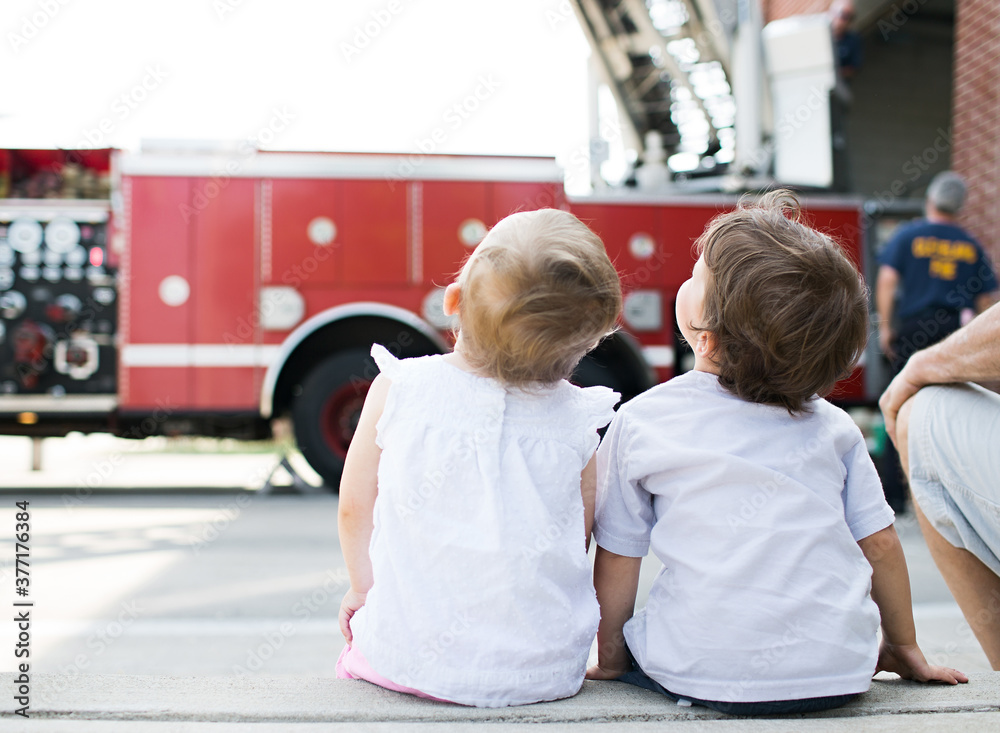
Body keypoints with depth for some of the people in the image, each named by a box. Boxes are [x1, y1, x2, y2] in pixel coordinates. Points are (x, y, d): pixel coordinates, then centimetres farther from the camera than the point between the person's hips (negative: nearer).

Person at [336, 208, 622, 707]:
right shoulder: (576, 421, -9)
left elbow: (354, 505, 0)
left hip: (413, 661, 0)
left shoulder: (399, 389, -11)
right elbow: (579, 538, 3)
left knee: (355, 657, 30)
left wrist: (365, 586, 19)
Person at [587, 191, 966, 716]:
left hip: (703, 674, -3)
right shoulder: (832, 426, 2)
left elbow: (617, 559, 1)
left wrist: (610, 661, 14)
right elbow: (879, 543, 7)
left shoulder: (641, 421, -5)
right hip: (838, 674, 3)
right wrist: (904, 649, 21)